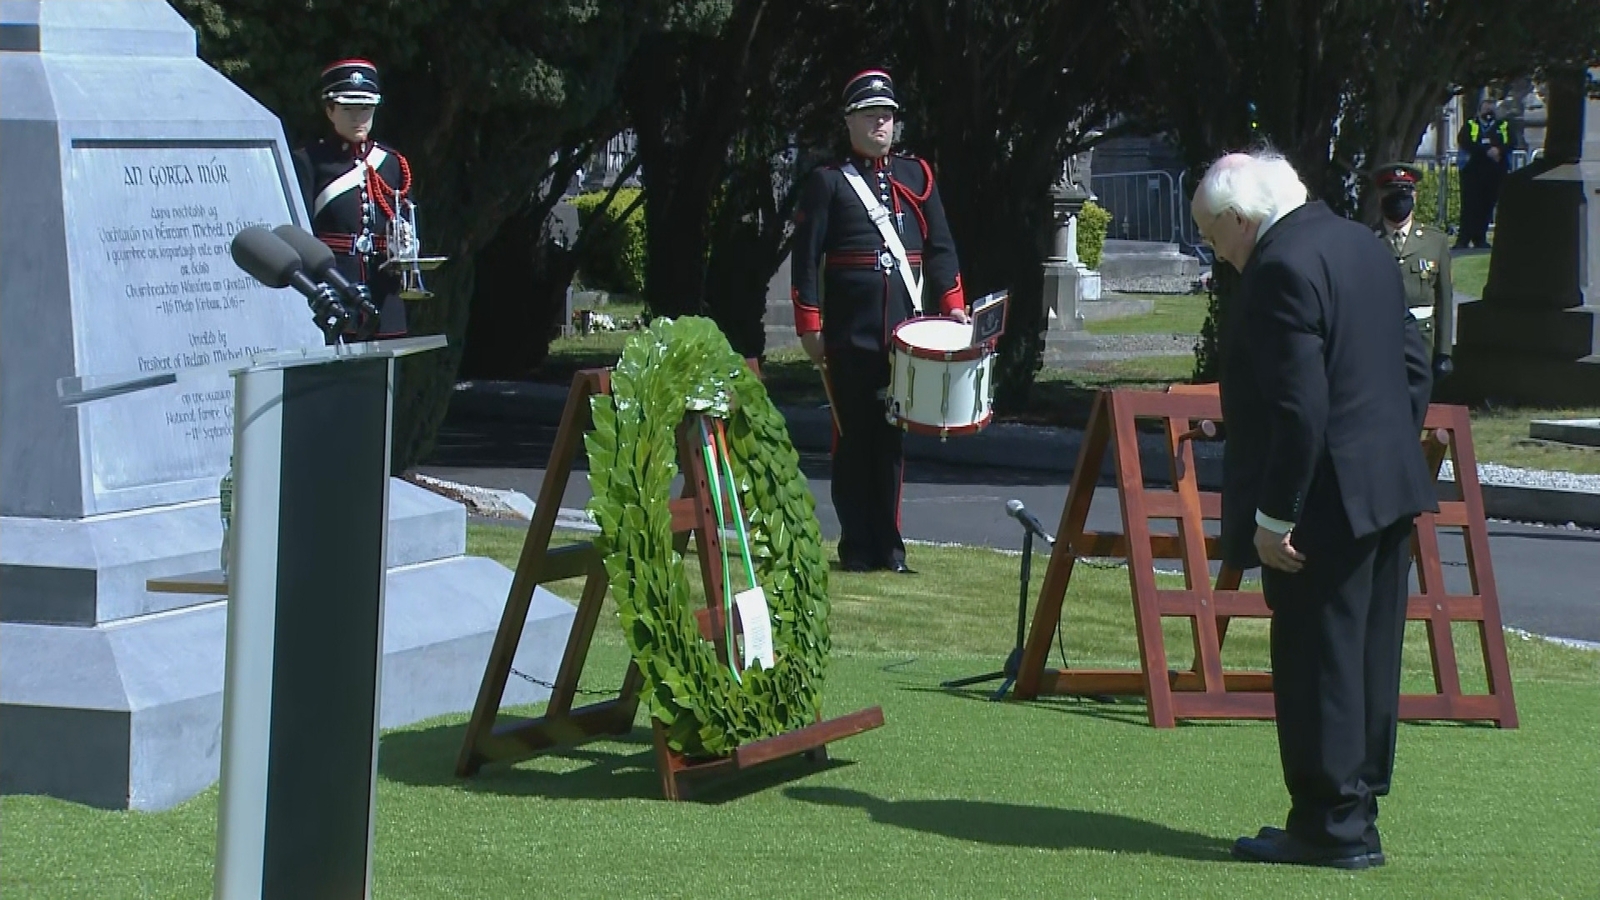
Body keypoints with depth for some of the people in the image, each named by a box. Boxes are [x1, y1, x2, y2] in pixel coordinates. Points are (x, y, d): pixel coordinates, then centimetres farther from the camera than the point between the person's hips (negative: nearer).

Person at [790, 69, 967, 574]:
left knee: (892, 436, 6)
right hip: (850, 333, -3)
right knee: (854, 436, 0)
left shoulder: (917, 176, 13)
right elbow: (806, 258, -1)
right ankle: (858, 547, 4)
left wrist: (952, 304, 1)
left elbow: (939, 247, 13)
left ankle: (889, 545, 10)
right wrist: (810, 326, -7)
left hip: (905, 328, 3)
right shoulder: (828, 182, 2)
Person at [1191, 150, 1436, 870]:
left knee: (1317, 661, -1)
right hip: (1391, 487, 10)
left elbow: (1299, 407, -23)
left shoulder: (1280, 270, -18)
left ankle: (1331, 827, 4)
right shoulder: (1363, 246, 12)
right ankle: (1357, 818, 21)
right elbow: (1413, 364, 16)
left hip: (1328, 499, -10)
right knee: (1369, 658, 14)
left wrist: (1274, 517, -19)